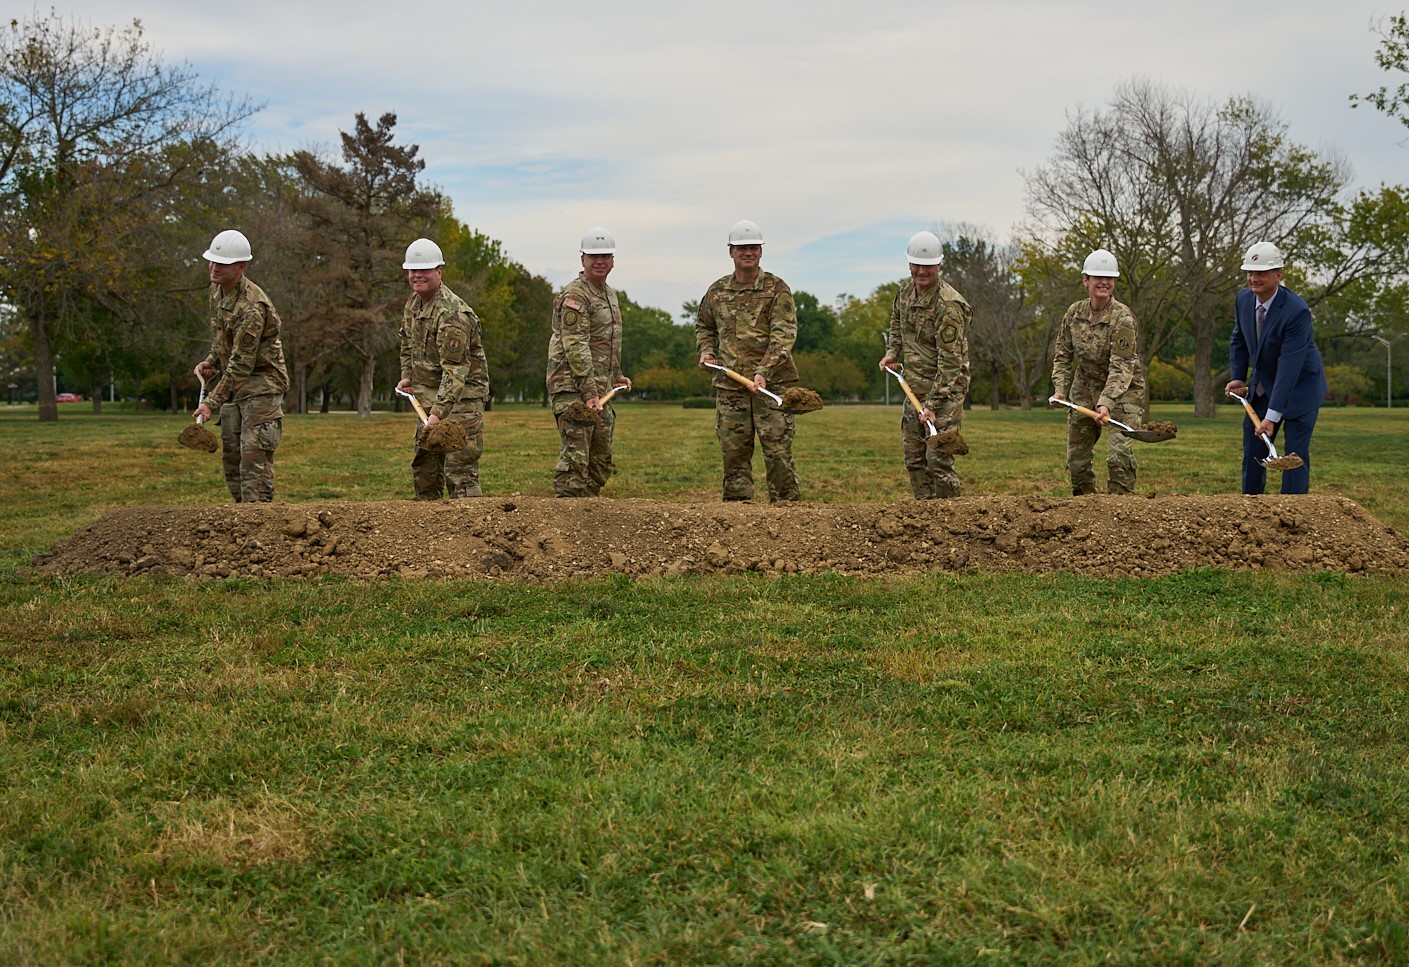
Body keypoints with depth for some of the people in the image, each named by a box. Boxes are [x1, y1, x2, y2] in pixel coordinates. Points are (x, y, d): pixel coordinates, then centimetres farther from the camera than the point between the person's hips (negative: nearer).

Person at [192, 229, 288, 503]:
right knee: (230, 455, 11)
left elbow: (241, 364, -26)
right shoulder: (217, 290, 4)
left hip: (261, 383, -10)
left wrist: (212, 403, -26)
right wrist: (212, 361, 7)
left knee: (254, 454, -16)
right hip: (234, 384, 10)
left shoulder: (252, 307, -26)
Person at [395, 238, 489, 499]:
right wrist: (407, 376, 14)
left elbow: (455, 370, -29)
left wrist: (439, 413, -34)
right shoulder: (412, 303, 6)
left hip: (461, 398, -9)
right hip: (428, 396, 9)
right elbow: (407, 342, 26)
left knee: (460, 470, -14)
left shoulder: (452, 314, -24)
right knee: (424, 467, 15)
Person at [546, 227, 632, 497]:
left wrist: (616, 375, 27)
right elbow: (575, 346, -20)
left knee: (601, 461, 12)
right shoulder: (574, 296, -12)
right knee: (575, 456, -12)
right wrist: (589, 390, -26)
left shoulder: (610, 294, 19)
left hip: (600, 389, 10)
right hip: (574, 388, -10)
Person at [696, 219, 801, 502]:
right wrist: (706, 351, 8)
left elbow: (784, 335, -11)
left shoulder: (777, 289, -1)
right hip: (729, 385, 4)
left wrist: (763, 371, -23)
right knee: (734, 452, 6)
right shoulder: (717, 291, 12)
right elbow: (704, 325, 30)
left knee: (777, 452, -5)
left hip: (772, 383, -4)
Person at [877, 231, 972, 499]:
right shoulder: (906, 290, 5)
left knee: (938, 460, -12)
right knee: (913, 458, 12)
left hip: (945, 389, -8)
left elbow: (950, 362, -23)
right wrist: (893, 353, 12)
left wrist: (933, 404, -27)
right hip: (915, 389, 8)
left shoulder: (948, 305, -21)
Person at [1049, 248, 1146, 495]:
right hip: (1085, 388, 5)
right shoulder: (1074, 312, -3)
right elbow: (1063, 354, 6)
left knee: (1120, 454, -18)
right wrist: (1060, 388, -8)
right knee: (1076, 457, 9)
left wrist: (1106, 403, -37)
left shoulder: (1123, 318, -20)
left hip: (1123, 390, -5)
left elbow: (1120, 367, -26)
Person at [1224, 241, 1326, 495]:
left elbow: (1289, 366, -31)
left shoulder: (1297, 311, -28)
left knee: (1296, 454, -8)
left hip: (1299, 387, -6)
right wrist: (1238, 378, 0)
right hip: (1263, 387, 6)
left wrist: (1272, 415, -34)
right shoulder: (1243, 299, -7)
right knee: (1252, 451, 7)